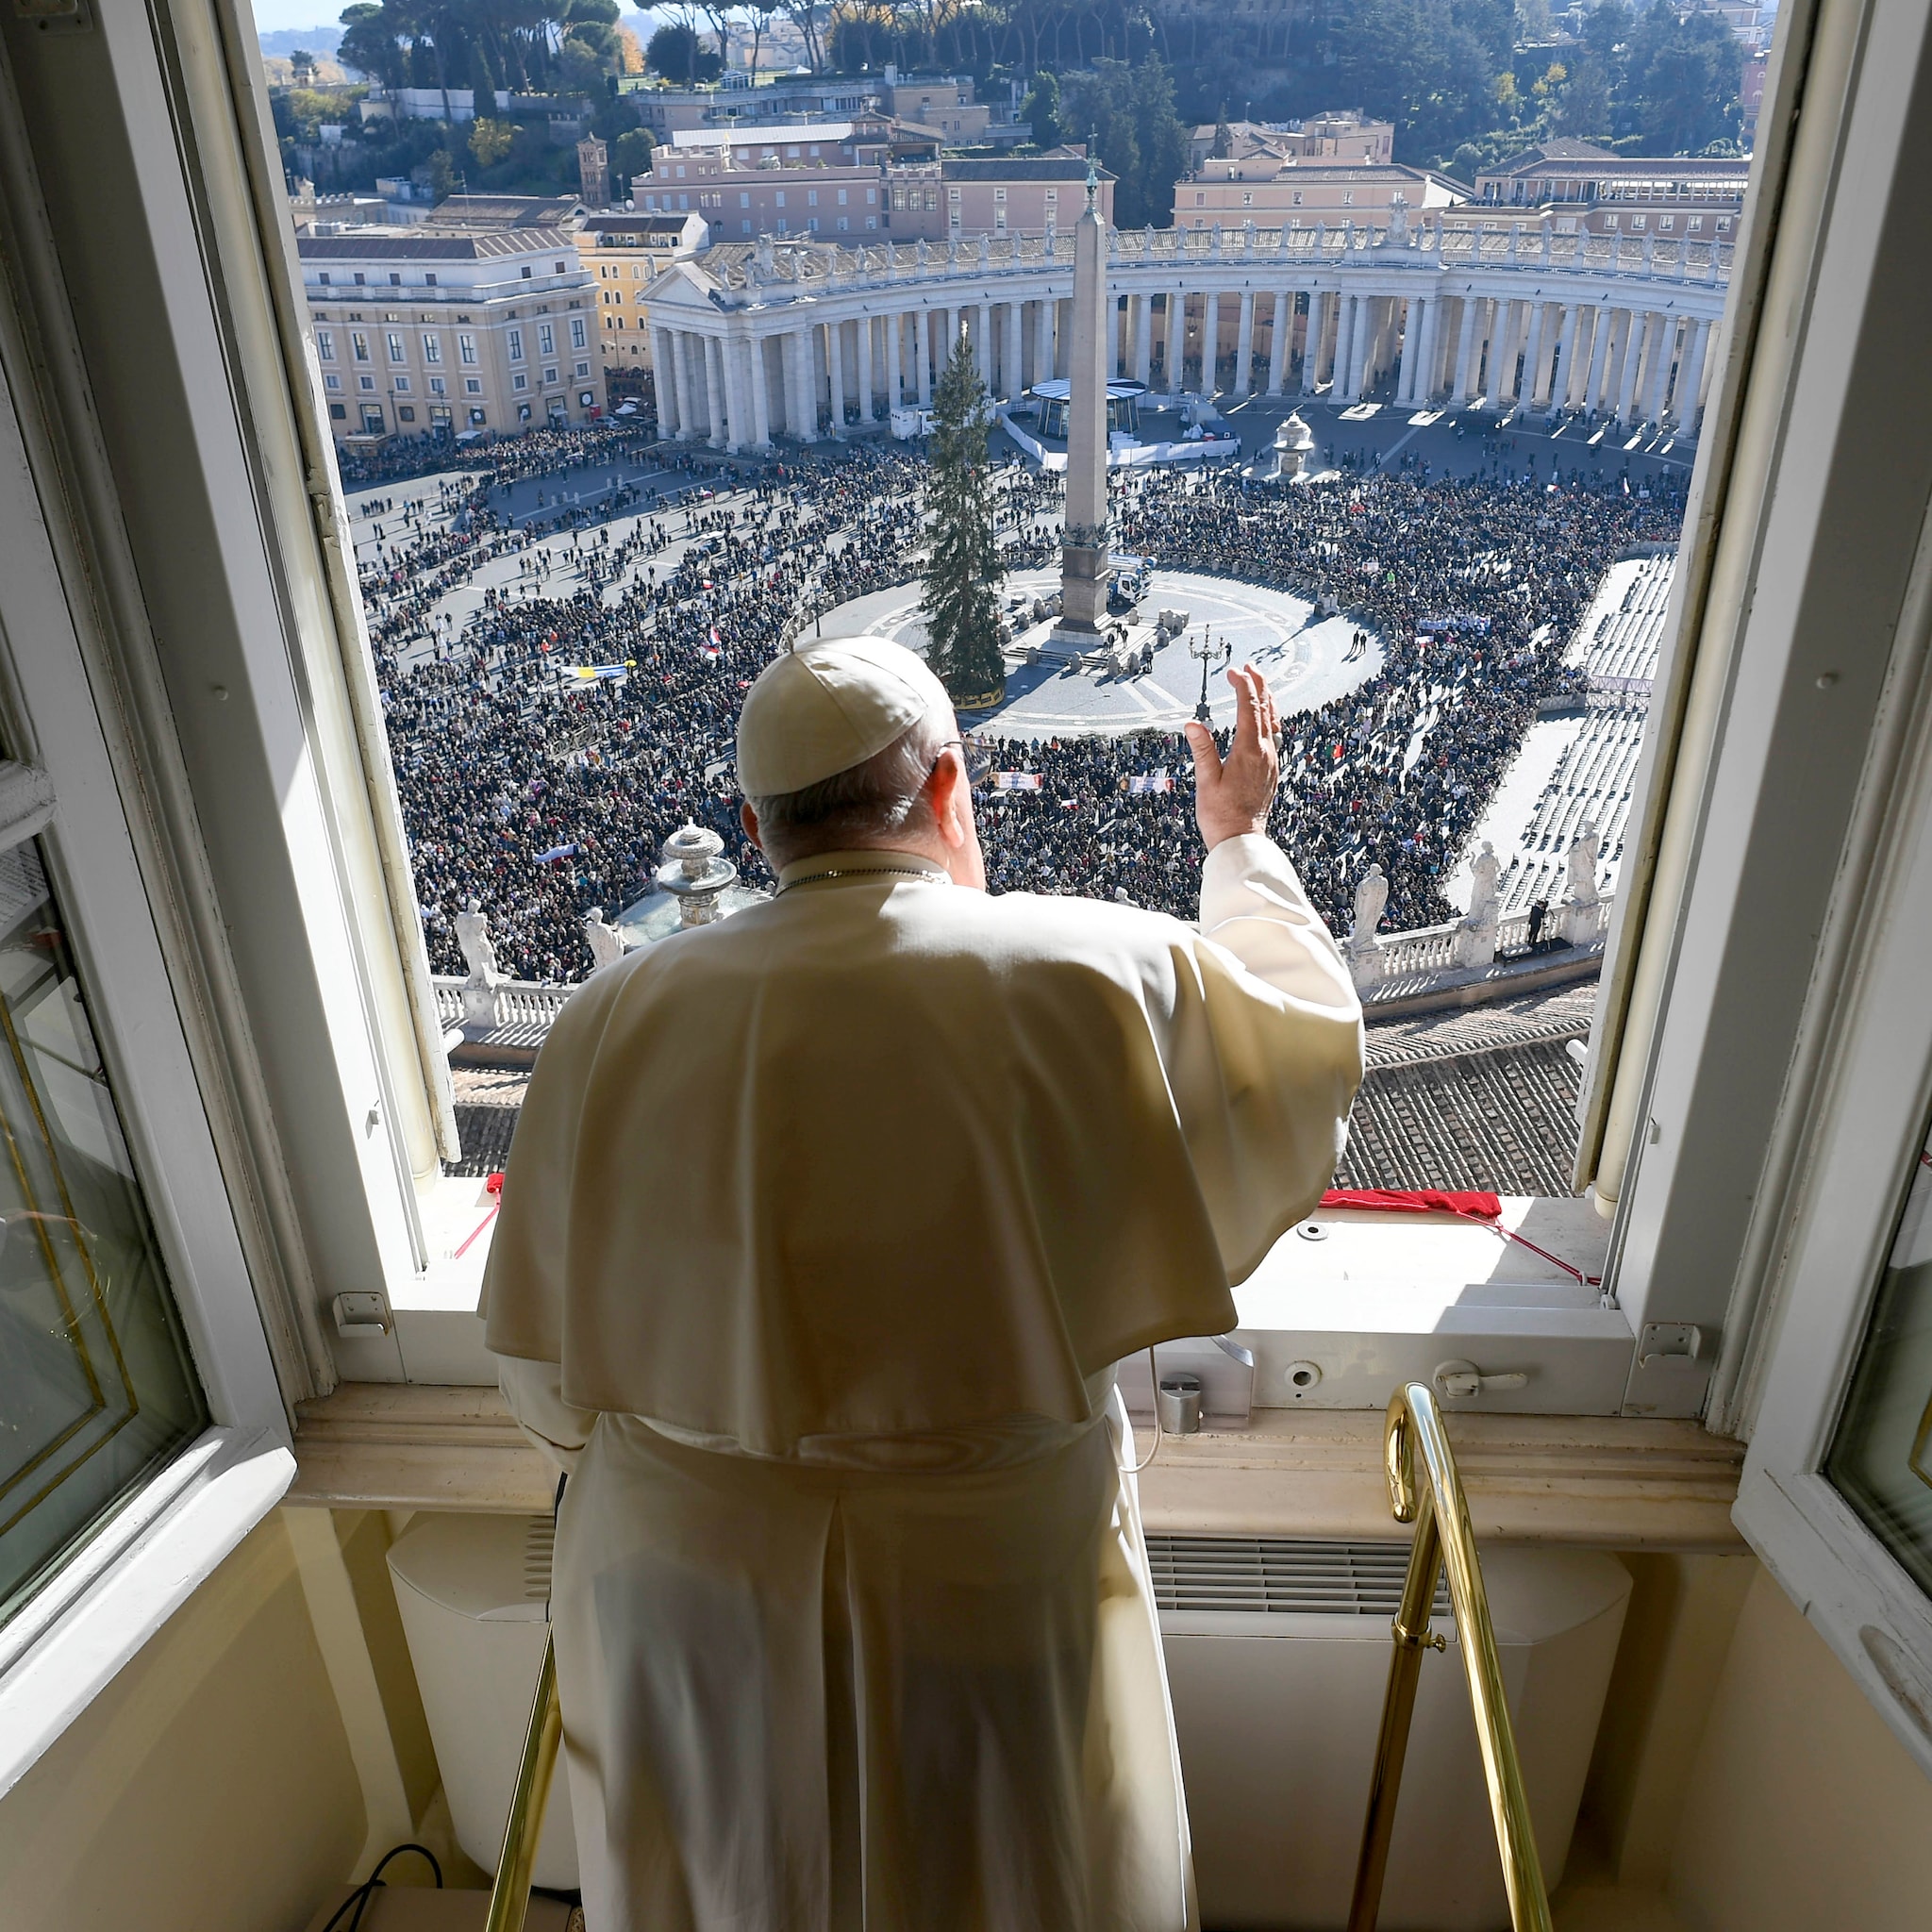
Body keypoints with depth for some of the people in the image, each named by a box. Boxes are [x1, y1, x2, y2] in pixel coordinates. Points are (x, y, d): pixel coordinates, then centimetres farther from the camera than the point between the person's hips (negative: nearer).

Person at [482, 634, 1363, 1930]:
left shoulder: (612, 1028, -13)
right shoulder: (1098, 982, -19)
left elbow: (548, 1380, -4)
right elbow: (1314, 1038, 2)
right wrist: (1245, 845, 17)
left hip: (687, 1608, 2)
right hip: (995, 1607, -1)